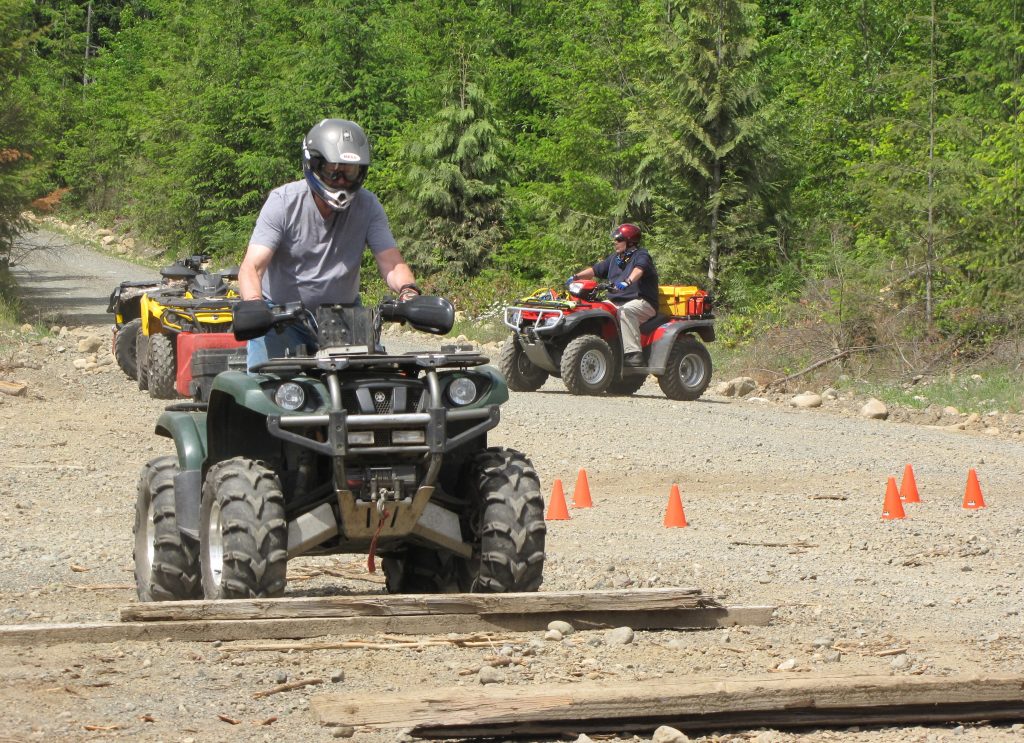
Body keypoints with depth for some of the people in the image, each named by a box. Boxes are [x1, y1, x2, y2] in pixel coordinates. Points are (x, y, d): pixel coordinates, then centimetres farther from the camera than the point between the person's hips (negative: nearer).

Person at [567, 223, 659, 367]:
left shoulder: (641, 255, -4)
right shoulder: (615, 258, 21)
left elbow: (639, 269, -26)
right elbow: (596, 270, 18)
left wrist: (628, 282, -46)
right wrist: (576, 277, 3)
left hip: (642, 302, -8)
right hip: (616, 301, 8)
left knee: (625, 312, -38)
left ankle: (633, 354, -44)